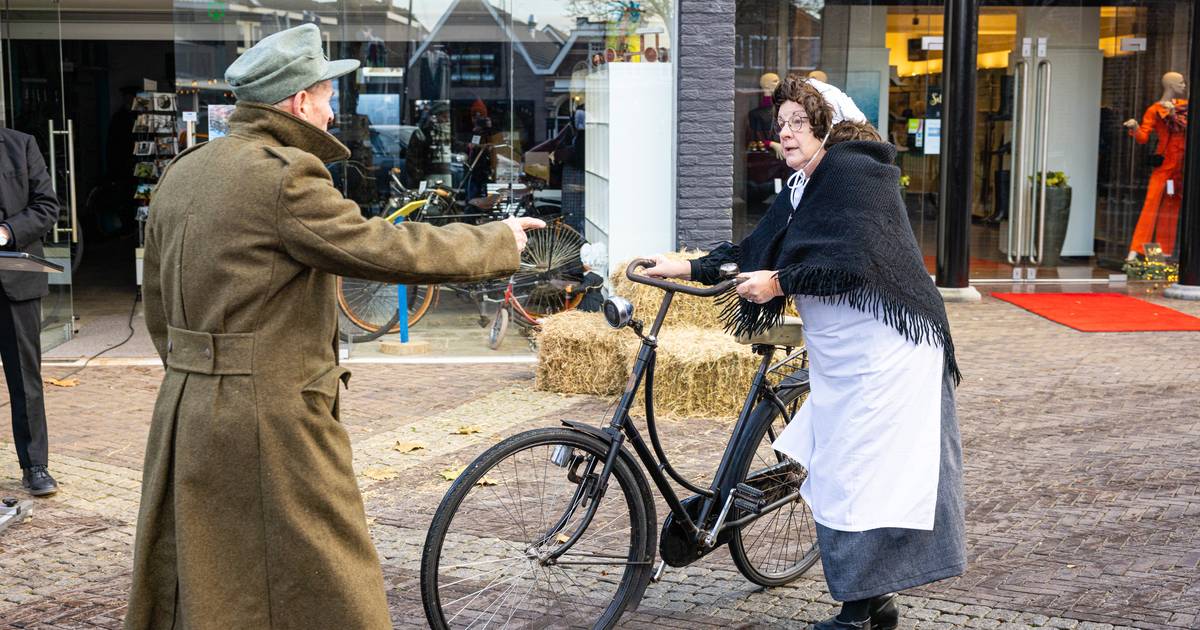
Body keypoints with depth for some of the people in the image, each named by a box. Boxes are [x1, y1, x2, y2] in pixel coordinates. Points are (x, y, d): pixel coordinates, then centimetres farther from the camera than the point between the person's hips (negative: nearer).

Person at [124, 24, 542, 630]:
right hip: (272, 423, -9)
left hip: (185, 417, 9)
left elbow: (158, 310, 17)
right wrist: (499, 240, -4)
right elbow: (388, 250, -17)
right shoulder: (285, 176, -17)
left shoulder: (179, 176, 10)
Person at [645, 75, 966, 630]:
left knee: (860, 479, -6)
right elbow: (755, 251, 15)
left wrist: (778, 282, -19)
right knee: (837, 479, 12)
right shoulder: (803, 187, 16)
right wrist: (689, 268, 8)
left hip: (882, 353, -10)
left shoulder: (854, 172, -13)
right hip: (841, 356, 10)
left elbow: (850, 261, -23)